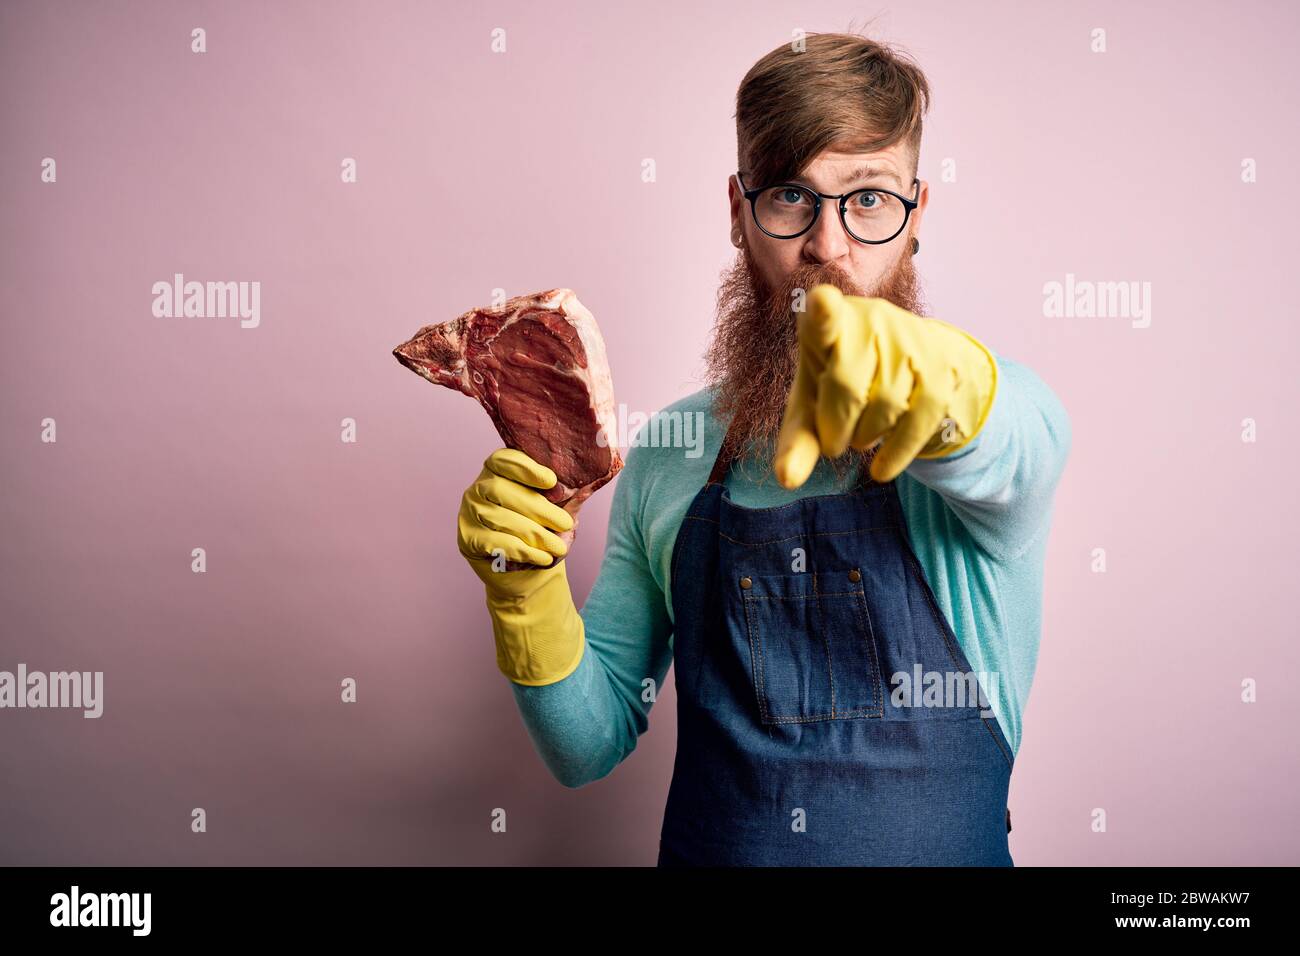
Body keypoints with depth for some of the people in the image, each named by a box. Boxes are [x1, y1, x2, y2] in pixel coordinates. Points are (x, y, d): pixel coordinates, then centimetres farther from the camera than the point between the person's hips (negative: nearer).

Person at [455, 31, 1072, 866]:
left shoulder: (1004, 410, -12)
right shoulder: (671, 454, -5)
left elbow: (1012, 452, -37)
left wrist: (934, 373, -56)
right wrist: (529, 594, -19)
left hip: (943, 849, -1)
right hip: (706, 847, 2)